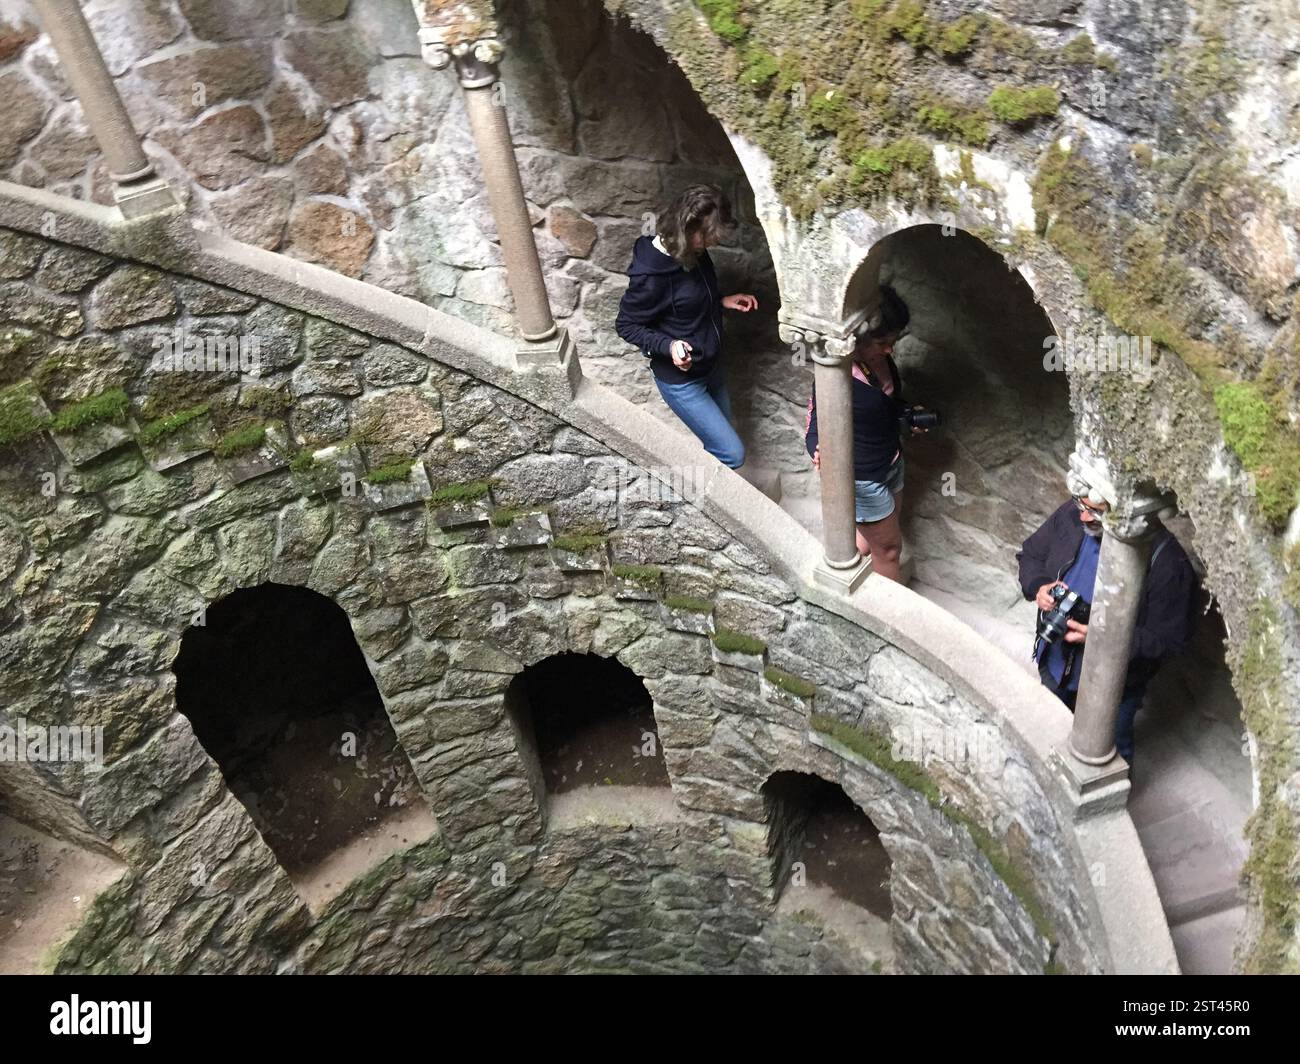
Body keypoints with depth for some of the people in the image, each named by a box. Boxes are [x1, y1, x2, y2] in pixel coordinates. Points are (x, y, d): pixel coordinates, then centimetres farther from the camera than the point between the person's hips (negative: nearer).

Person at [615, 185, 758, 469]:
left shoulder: (694, 251, -6)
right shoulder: (650, 274, -30)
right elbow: (626, 325, -17)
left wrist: (723, 300, -1)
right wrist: (668, 345, -31)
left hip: (711, 366, 8)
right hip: (681, 379, -8)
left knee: (718, 443, 22)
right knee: (732, 454, -5)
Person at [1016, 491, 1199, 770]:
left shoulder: (1166, 563, -31)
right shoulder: (1070, 516, -18)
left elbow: (1168, 638, -23)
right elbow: (1030, 555, 0)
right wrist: (1038, 586, -21)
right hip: (1054, 664, 5)